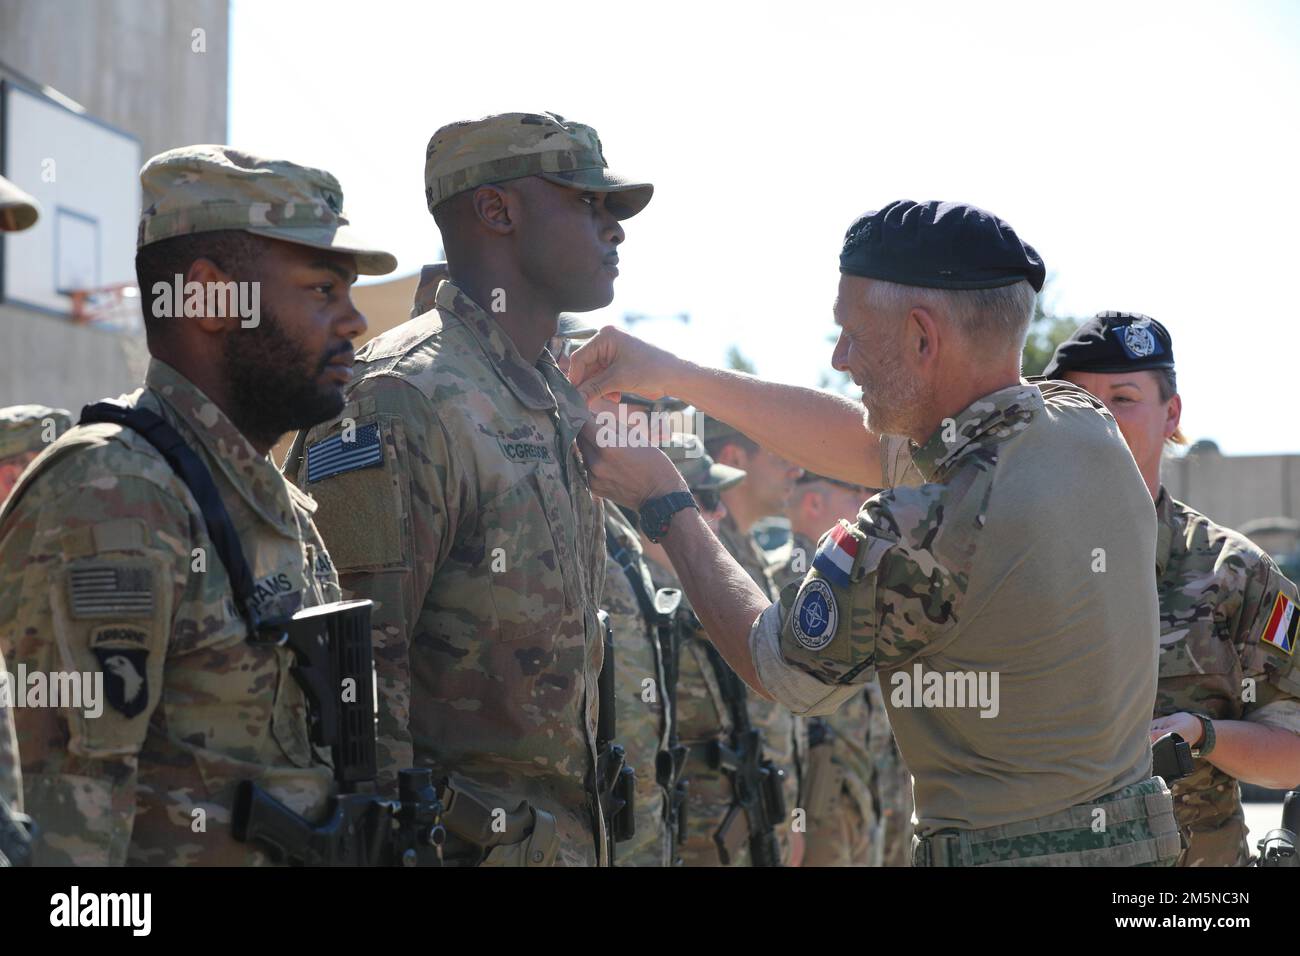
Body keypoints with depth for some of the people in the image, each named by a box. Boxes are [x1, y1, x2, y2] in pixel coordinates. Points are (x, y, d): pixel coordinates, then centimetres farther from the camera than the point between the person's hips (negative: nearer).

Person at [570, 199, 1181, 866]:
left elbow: (775, 667, -5)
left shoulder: (922, 536, -24)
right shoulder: (1087, 429, -1)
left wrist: (666, 506, 7)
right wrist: (677, 376, 14)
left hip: (1000, 850, -8)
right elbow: (874, 444, 14)